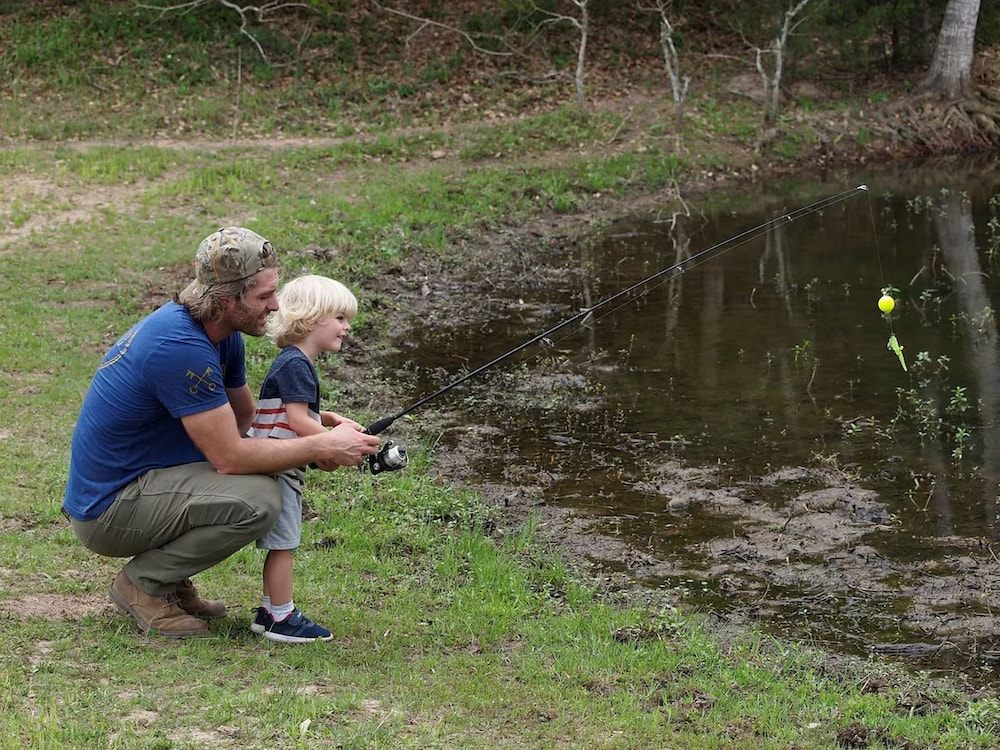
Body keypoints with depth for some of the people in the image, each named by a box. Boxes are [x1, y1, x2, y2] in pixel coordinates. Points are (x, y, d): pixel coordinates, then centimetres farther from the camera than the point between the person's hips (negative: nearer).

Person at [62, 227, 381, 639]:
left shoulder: (223, 332, 3)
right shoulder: (180, 346, -26)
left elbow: (247, 418, 15)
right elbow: (229, 457, -24)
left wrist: (321, 438, -2)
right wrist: (321, 447, -17)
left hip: (139, 478, 10)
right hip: (105, 512, -10)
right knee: (257, 500, -25)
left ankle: (168, 577, 12)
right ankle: (144, 583, -5)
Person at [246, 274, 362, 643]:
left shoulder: (293, 362, 16)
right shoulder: (294, 365, -18)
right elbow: (297, 421, -24)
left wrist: (330, 419, 15)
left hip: (282, 470, 10)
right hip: (278, 470, -10)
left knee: (280, 543, 15)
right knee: (282, 543, -5)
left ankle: (270, 611, 23)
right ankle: (282, 618, 0)